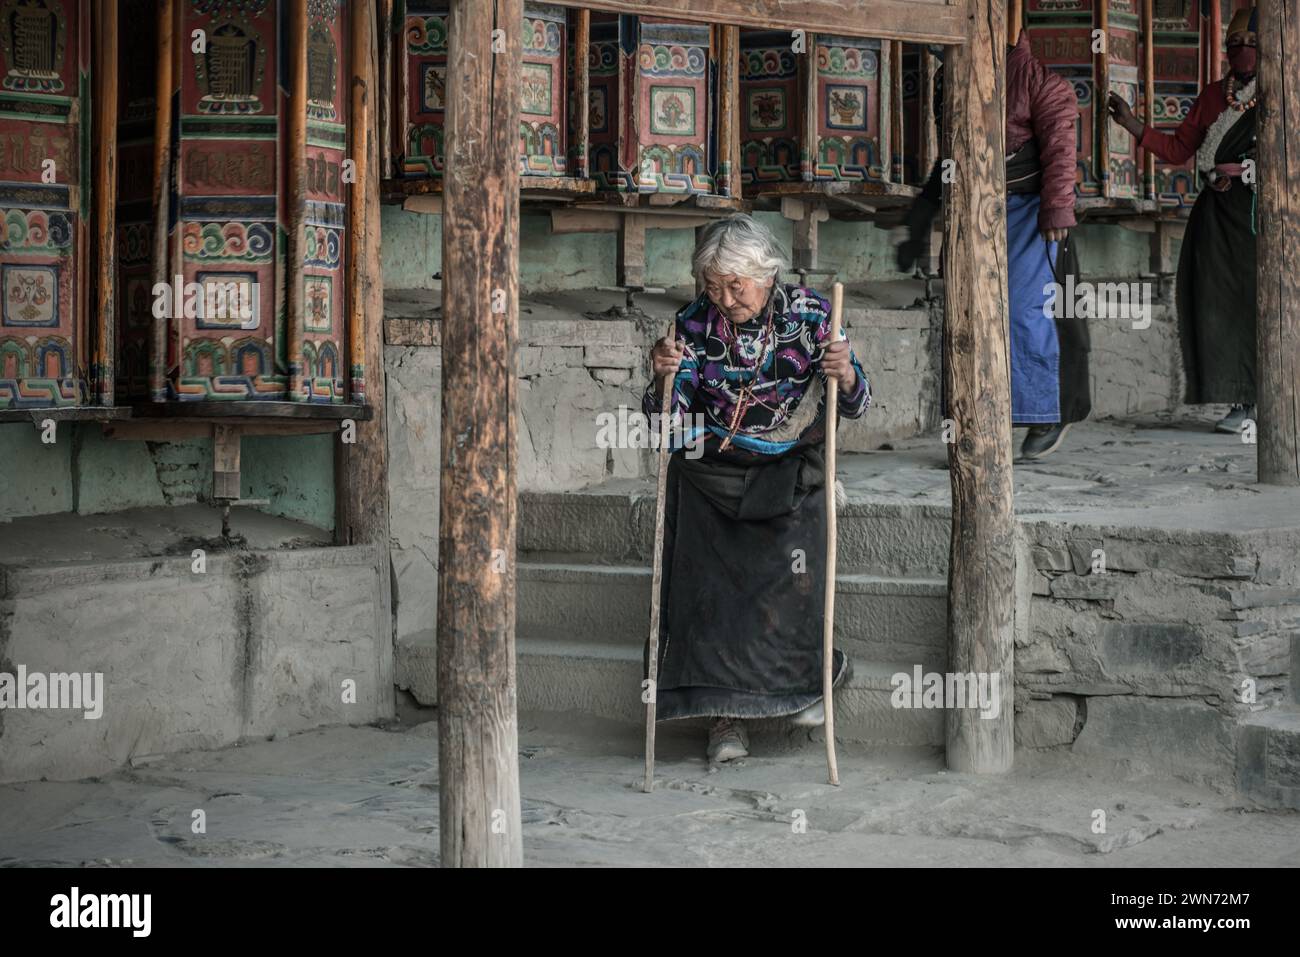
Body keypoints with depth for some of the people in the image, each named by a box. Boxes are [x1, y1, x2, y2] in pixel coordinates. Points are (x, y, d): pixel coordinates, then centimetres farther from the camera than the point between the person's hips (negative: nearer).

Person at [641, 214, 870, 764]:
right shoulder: (694, 324, -6)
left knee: (791, 573, -21)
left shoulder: (809, 315, -9)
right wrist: (664, 378, -30)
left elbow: (856, 406, -9)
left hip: (789, 471, -1)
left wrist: (846, 377, -32)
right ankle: (726, 716, -3)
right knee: (711, 583, -13)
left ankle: (810, 675, 6)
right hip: (711, 474, 1)